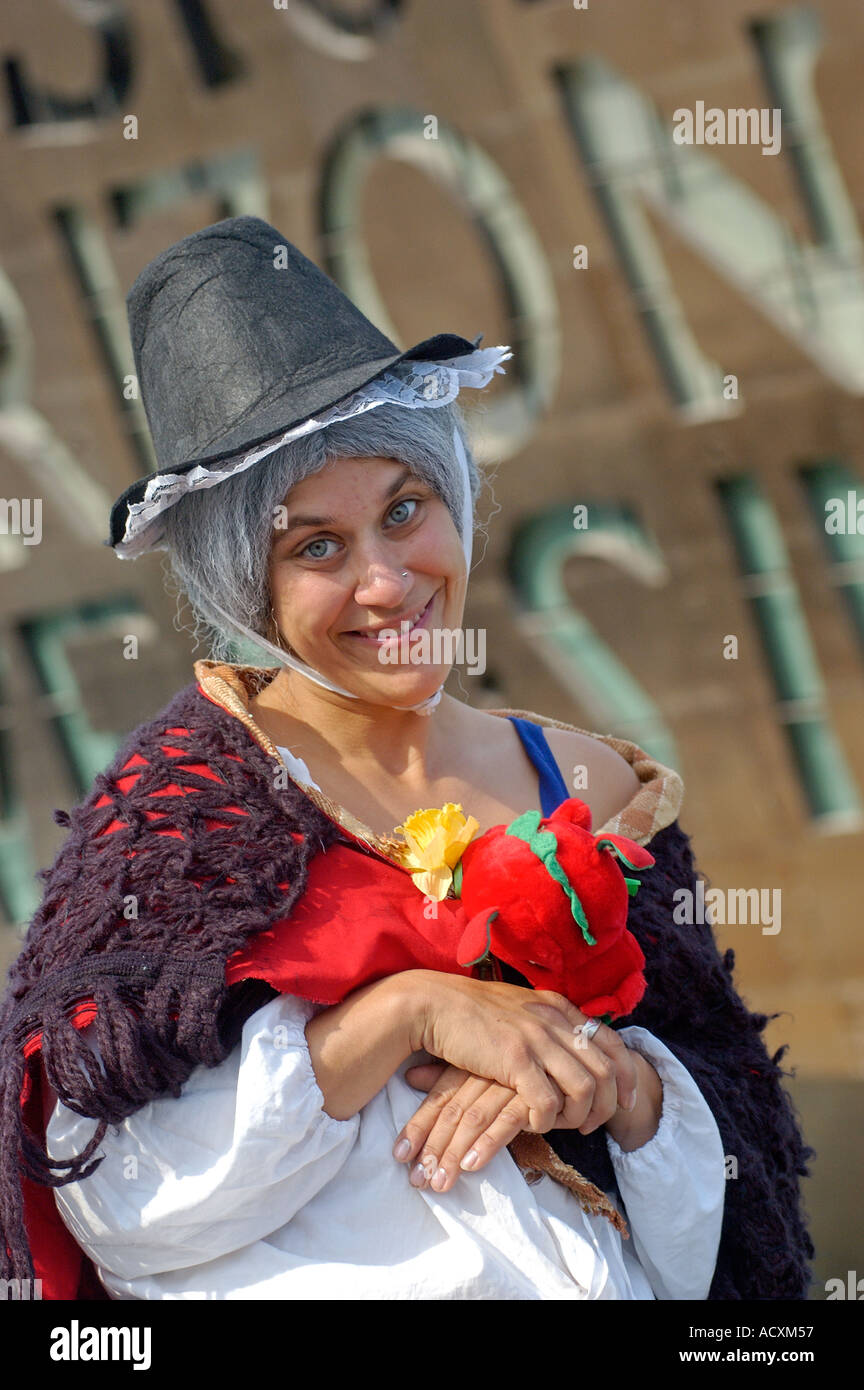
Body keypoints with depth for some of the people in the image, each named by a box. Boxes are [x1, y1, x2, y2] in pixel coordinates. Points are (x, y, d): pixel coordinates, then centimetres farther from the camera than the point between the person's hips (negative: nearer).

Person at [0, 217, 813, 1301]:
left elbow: (744, 1120, 8)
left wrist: (616, 1077, -10)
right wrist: (410, 1012, -13)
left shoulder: (590, 784, 8)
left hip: (600, 1290, 3)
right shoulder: (188, 785, -1)